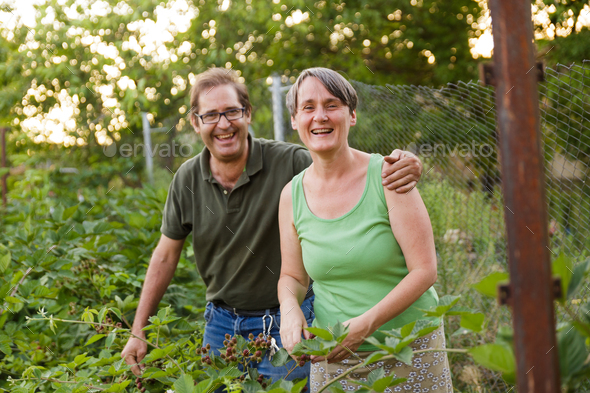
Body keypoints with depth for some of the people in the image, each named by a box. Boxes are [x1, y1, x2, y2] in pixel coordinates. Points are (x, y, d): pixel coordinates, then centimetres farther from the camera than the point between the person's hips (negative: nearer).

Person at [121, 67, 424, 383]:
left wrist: (401, 168, -46)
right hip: (221, 321, 4)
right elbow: (166, 254, 5)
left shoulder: (289, 163, -18)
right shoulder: (187, 179, -4)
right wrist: (138, 332, 7)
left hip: (285, 321, -3)